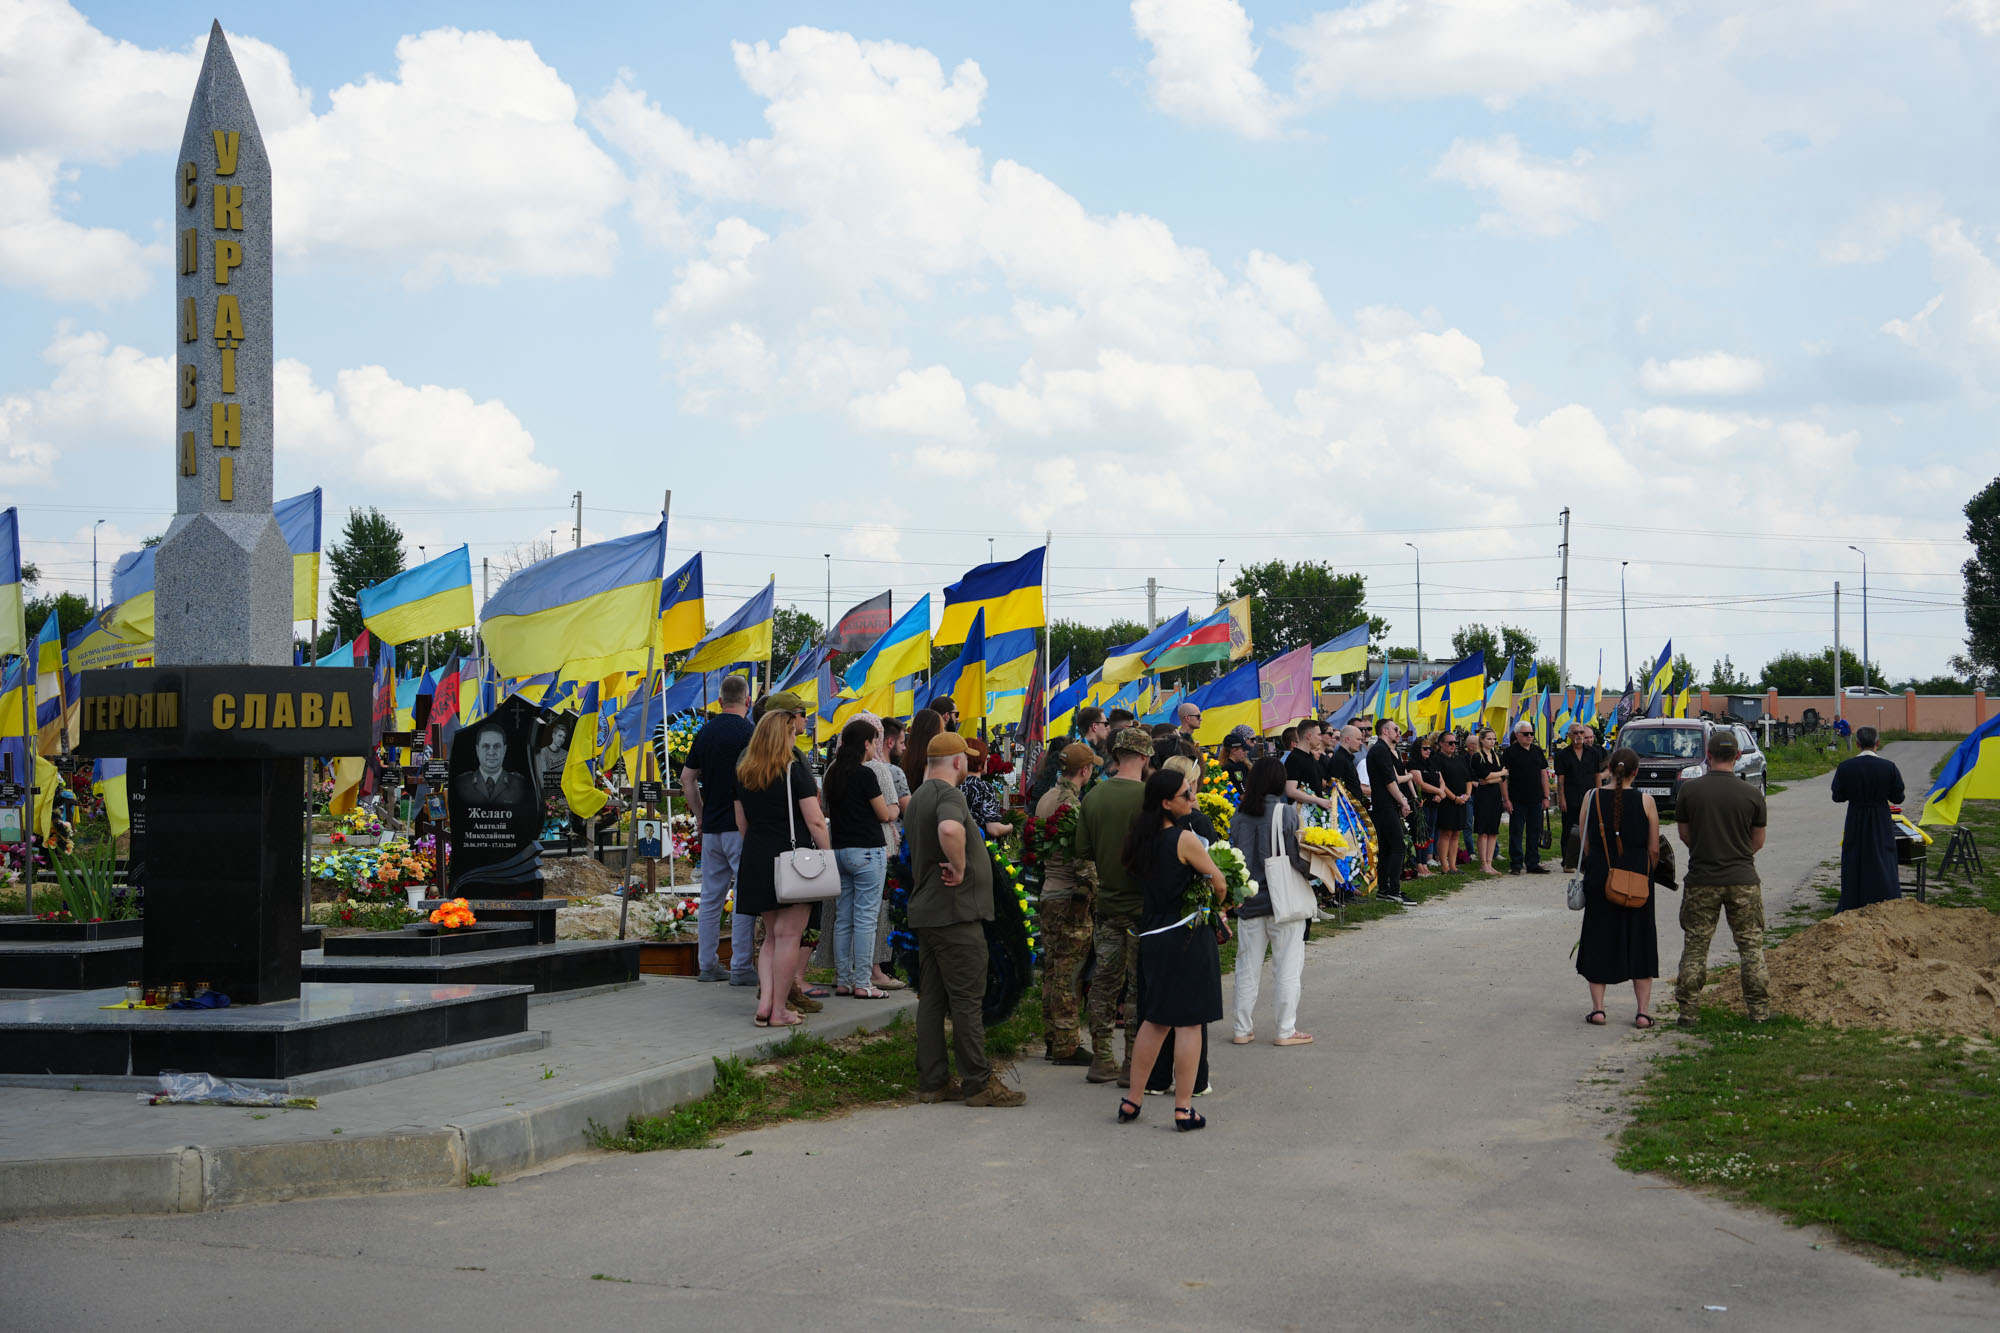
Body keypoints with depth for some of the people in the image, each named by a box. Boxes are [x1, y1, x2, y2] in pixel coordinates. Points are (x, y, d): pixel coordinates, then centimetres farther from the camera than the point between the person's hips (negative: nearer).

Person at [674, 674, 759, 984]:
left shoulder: (705, 732, 9)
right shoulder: (749, 732, -9)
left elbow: (687, 779, 13)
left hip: (711, 828, 6)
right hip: (741, 827, -6)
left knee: (711, 898, 11)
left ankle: (708, 965, 14)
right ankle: (742, 967, -6)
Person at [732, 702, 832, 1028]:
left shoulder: (744, 772, 9)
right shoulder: (795, 769, -9)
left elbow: (741, 822, 15)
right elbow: (815, 821, -12)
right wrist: (828, 856, -5)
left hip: (756, 859, 6)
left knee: (772, 935, 15)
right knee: (788, 935, 0)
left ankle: (765, 1000, 3)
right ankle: (779, 1010, 1)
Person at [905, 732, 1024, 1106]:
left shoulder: (917, 797, 17)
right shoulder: (949, 795, -15)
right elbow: (950, 829, -38)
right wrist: (959, 869, -23)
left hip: (926, 910, 10)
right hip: (955, 911, -10)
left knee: (932, 999, 10)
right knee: (967, 999, -5)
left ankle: (932, 1082, 12)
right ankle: (978, 1083, -2)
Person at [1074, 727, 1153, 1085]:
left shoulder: (1093, 797, 0)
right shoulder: (1146, 795, -16)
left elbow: (1082, 850, 4)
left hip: (1105, 904, 5)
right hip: (1141, 905, -5)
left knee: (1105, 981, 13)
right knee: (1140, 987, 2)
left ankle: (1101, 1060, 18)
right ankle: (1133, 1065, 5)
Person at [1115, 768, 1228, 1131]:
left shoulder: (1140, 840, 5)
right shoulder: (1185, 839, -14)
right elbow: (1220, 885, -7)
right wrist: (1211, 907, 14)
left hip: (1151, 935, 7)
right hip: (1187, 934, -7)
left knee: (1155, 1020, 17)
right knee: (1188, 1022, 0)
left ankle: (1131, 1102, 21)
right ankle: (1184, 1109, 2)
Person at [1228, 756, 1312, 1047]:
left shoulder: (1239, 815, 0)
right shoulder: (1285, 813, -12)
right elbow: (1296, 857, -12)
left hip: (1249, 901, 4)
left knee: (1248, 967, 12)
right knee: (1286, 967, 4)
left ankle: (1243, 1029, 15)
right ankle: (1286, 1030, 6)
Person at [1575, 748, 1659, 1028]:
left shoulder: (1592, 797, -4)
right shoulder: (1645, 801, -7)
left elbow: (1584, 845, 0)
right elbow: (1654, 850, -3)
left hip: (1599, 878, 1)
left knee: (1598, 941, 12)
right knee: (1639, 942, 10)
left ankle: (1597, 1007, 10)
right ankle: (1643, 1010, 7)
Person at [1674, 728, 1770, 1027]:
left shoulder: (1689, 790, -6)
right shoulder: (1752, 795, -5)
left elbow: (1683, 834, 5)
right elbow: (1758, 842, 6)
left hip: (1701, 879, 0)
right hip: (1743, 879, 0)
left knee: (1695, 947, 8)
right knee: (1751, 945, 11)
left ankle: (1689, 1011, 9)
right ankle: (1759, 1009, 13)